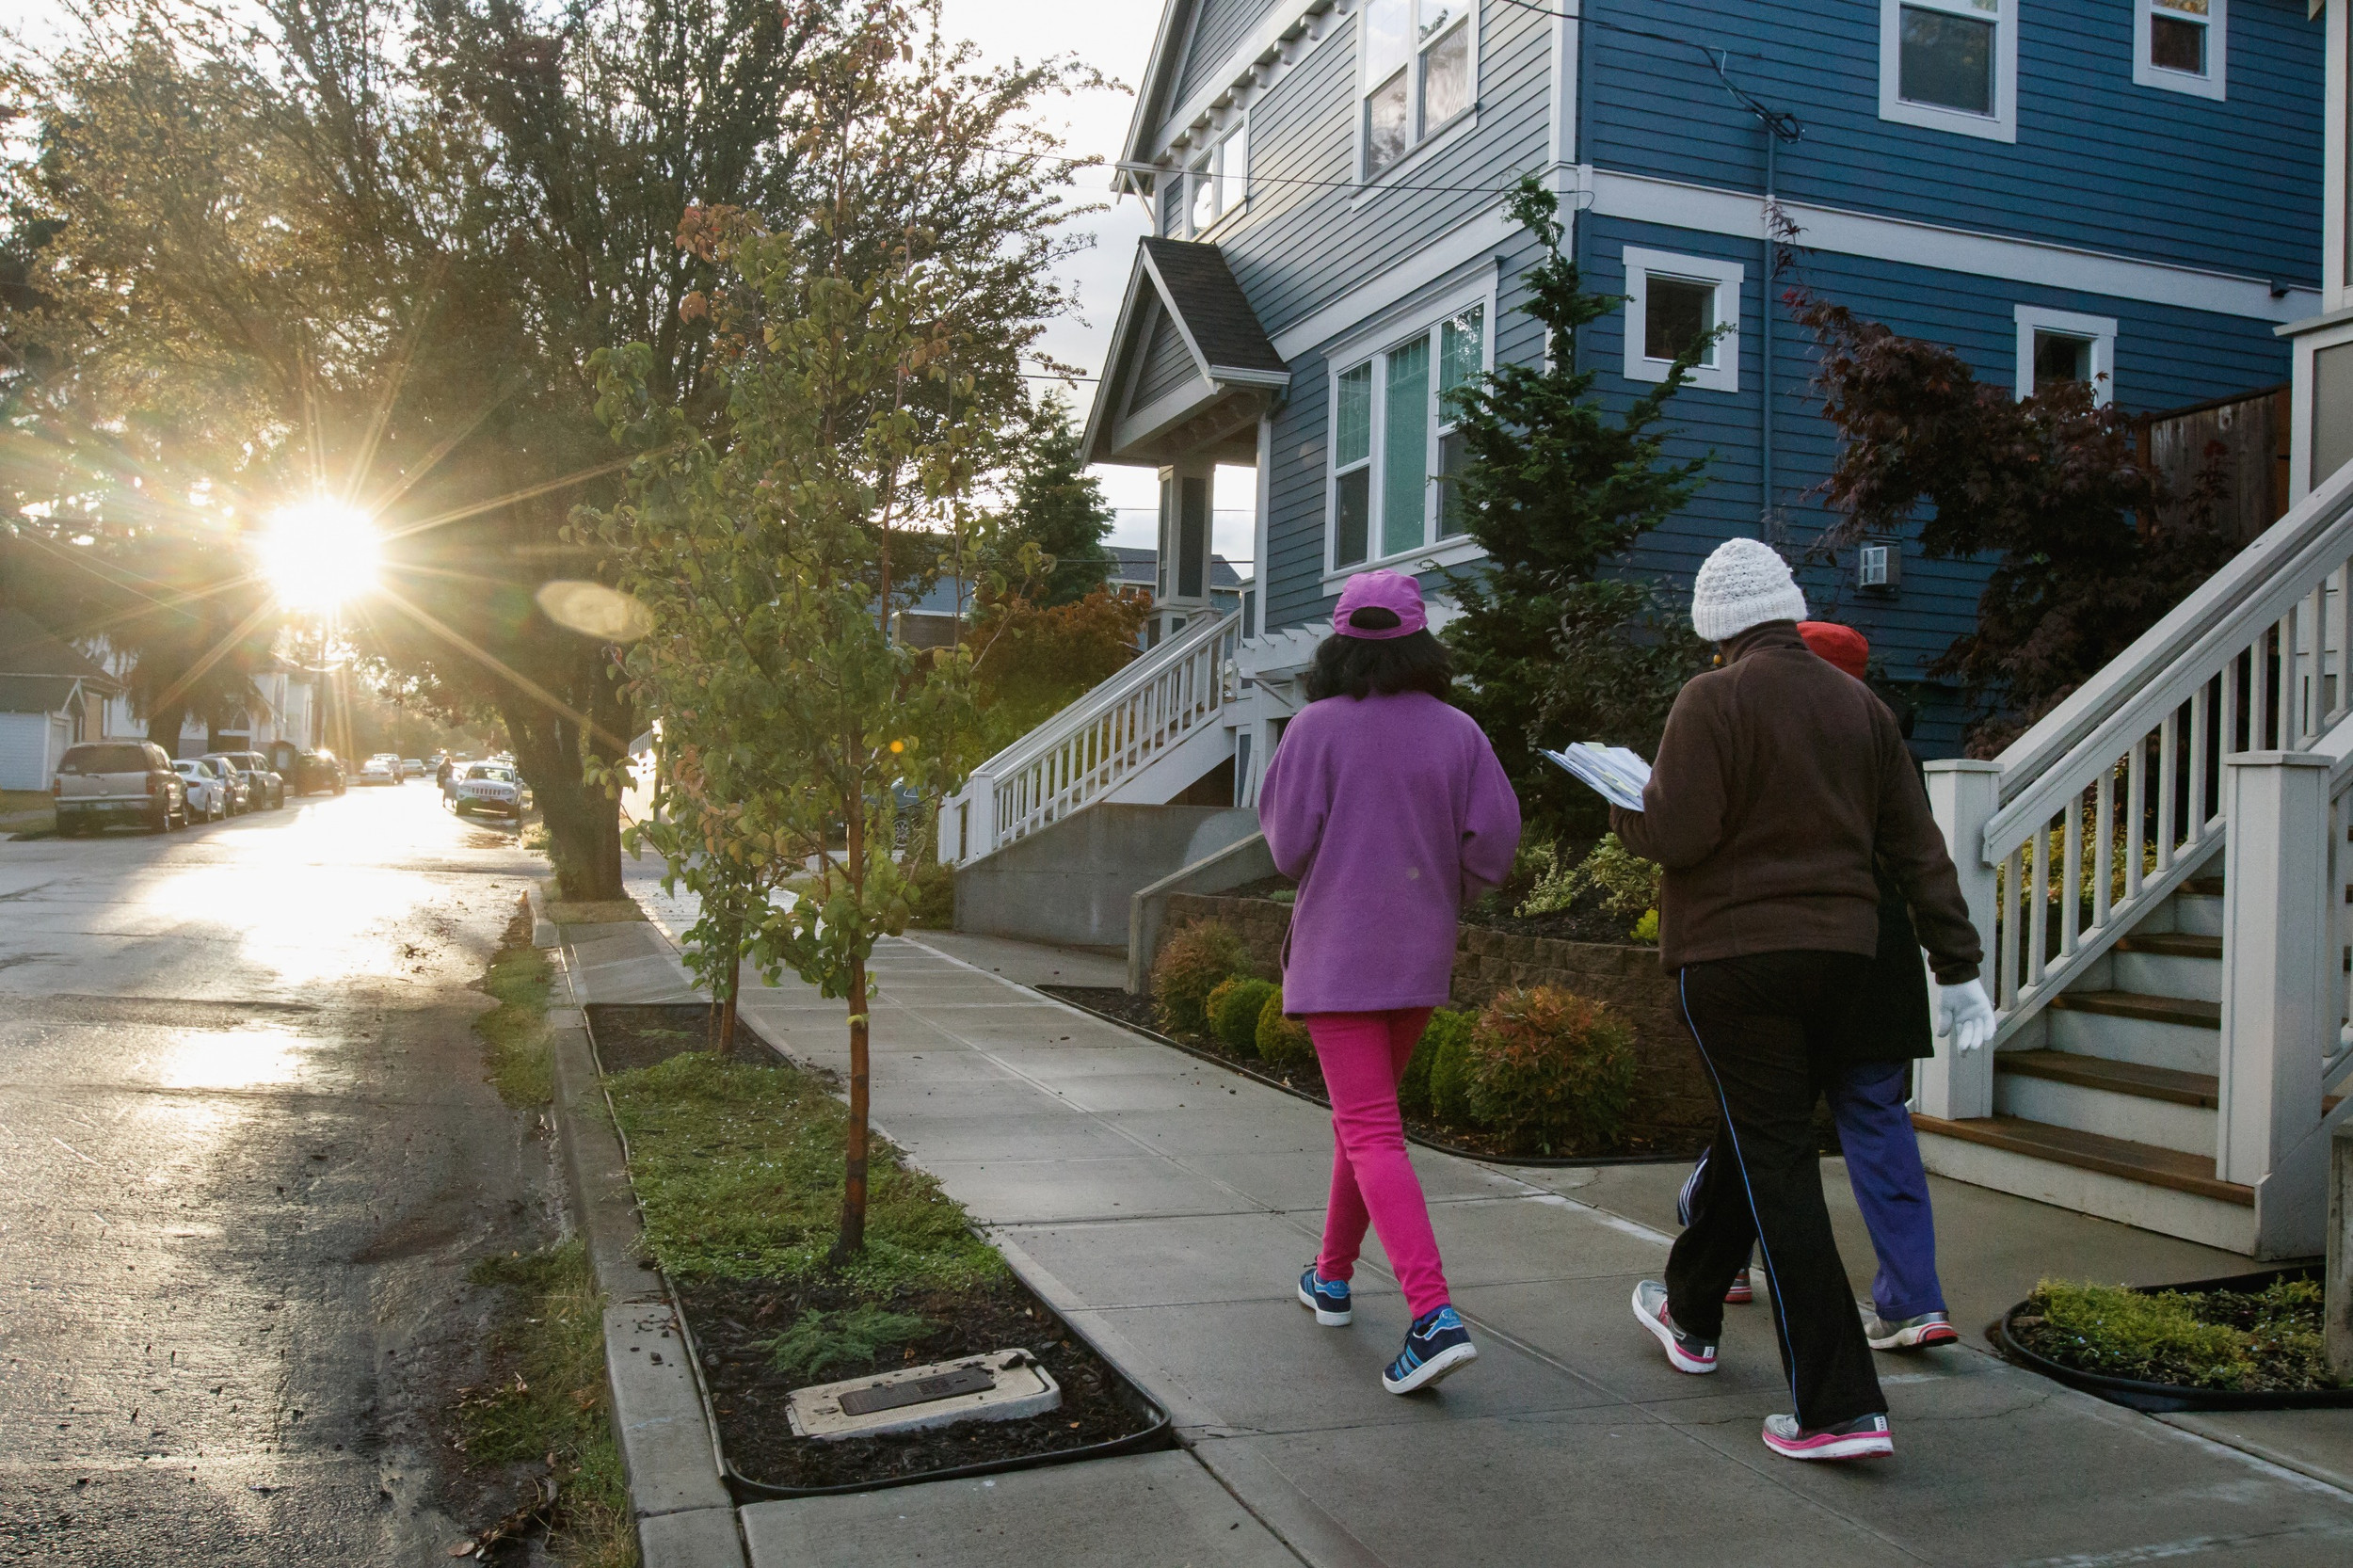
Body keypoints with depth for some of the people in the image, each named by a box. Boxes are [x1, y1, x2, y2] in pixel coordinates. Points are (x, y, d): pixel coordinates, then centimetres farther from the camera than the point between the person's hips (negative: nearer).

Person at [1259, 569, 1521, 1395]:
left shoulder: (1318, 727, -10)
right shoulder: (1457, 731, -1)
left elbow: (1288, 846, -11)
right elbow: (1495, 840, -5)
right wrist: (1443, 894, 13)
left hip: (1338, 955, -4)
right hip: (1421, 956, 5)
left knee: (1372, 1133, -6)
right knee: (1364, 1115, 21)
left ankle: (1435, 1316, -18)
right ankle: (1332, 1278, 35)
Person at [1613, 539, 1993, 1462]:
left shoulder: (1714, 701, -11)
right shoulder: (1858, 704, 9)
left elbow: (1676, 834, -18)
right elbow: (1917, 847, 9)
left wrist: (1623, 806, 4)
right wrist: (1957, 968, 11)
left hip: (1734, 955, -7)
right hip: (1840, 953, 7)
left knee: (1777, 1165, -4)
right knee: (1755, 1137, 21)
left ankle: (1840, 1408, -7)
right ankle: (1691, 1314, 42)